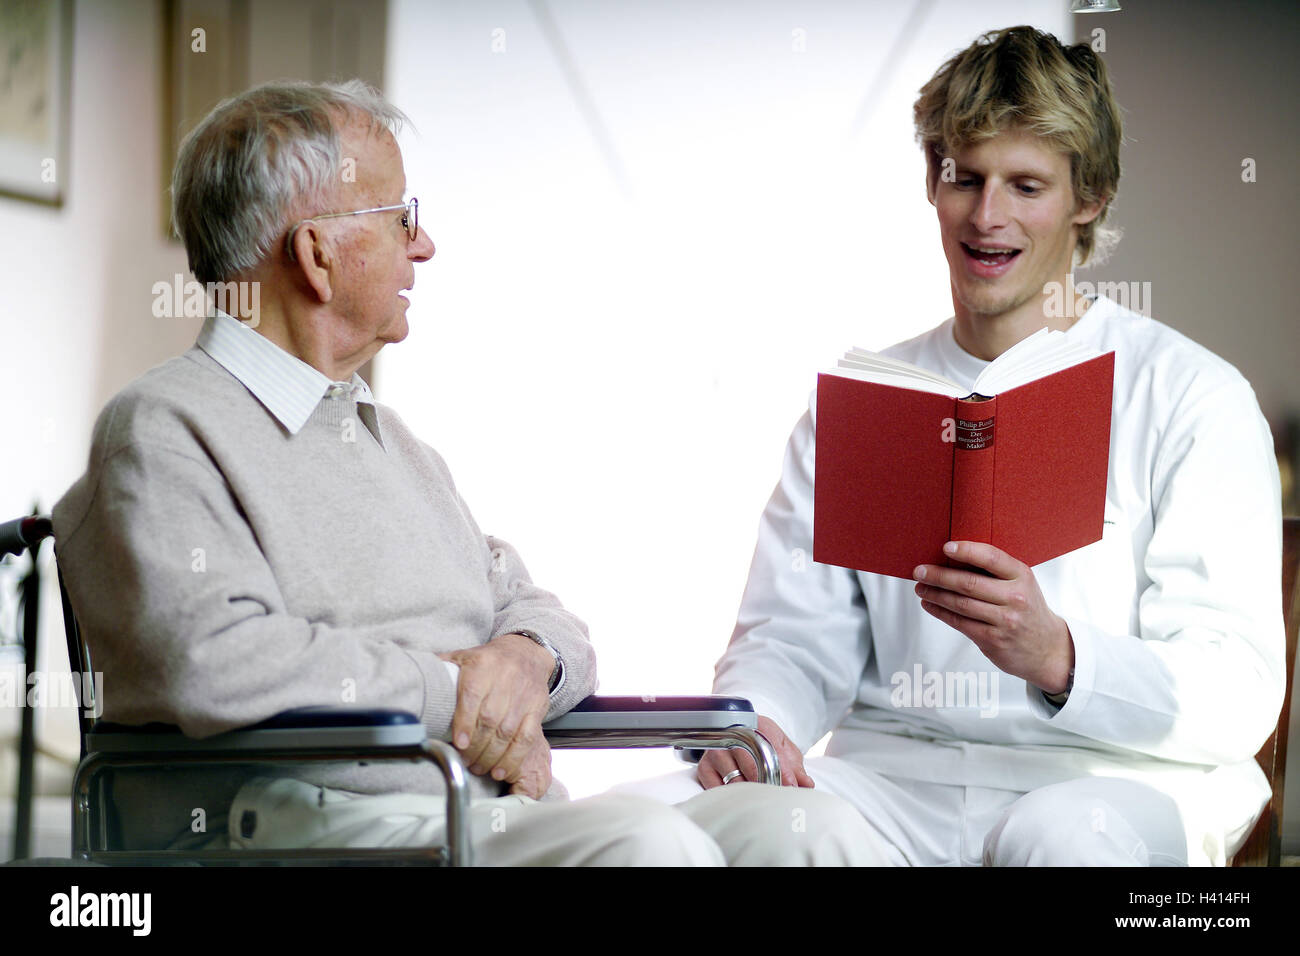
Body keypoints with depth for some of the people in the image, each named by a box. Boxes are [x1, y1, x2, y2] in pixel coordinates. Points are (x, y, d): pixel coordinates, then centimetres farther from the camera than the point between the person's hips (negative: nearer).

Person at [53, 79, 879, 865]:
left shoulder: (389, 438, 27)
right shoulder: (163, 430, -2)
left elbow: (527, 605, 26)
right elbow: (214, 661, -19)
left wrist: (525, 657, 0)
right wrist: (451, 686, -10)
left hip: (508, 806, 8)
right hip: (318, 823, -8)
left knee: (794, 825, -15)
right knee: (645, 843, -32)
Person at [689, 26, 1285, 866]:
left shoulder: (1193, 396, 2)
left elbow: (1237, 699, -7)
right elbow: (796, 635, 9)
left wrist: (1056, 656, -26)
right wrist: (751, 722, -15)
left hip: (1112, 779, -2)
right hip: (894, 771, 3)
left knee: (1059, 832, -38)